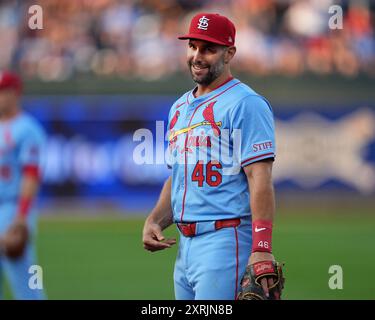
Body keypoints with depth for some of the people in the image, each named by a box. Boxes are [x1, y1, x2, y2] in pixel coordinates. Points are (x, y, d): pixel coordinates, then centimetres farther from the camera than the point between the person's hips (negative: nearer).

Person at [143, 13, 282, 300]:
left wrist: (262, 250, -24)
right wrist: (155, 220, 8)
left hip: (225, 243, -9)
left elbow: (260, 179, -16)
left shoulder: (245, 103, -8)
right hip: (185, 244, 9)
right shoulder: (180, 108, 20)